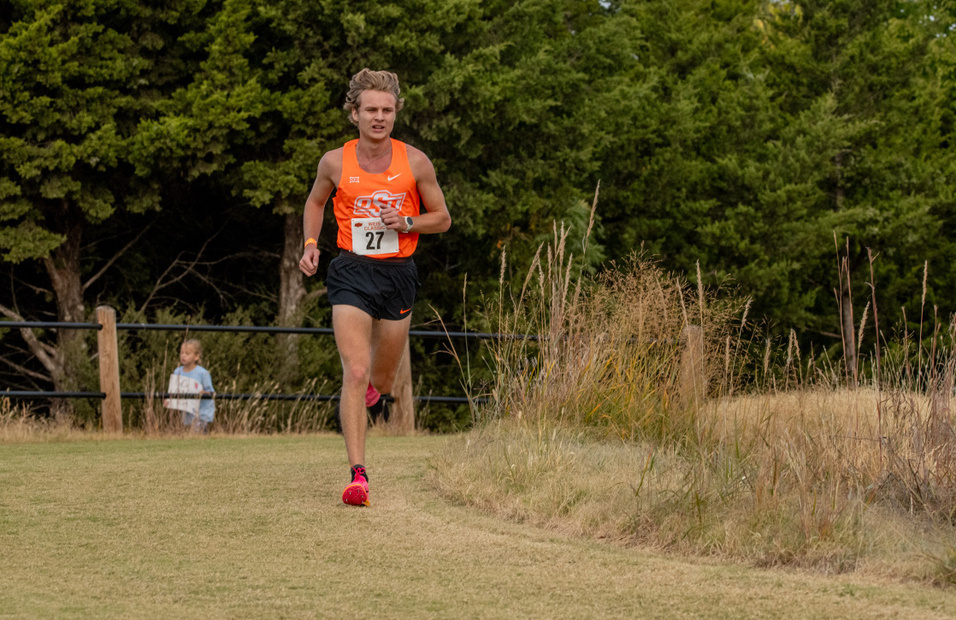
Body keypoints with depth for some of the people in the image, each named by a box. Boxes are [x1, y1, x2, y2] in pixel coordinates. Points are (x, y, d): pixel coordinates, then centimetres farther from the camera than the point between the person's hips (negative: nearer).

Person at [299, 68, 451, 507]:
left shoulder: (415, 163, -3)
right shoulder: (335, 162, -3)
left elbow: (442, 218, 7)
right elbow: (316, 202, 18)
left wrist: (405, 222, -12)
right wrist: (310, 244, 1)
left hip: (397, 273, 2)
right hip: (351, 272, -2)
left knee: (381, 381, 13)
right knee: (355, 372, -18)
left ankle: (374, 388, 54)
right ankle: (358, 475, -20)